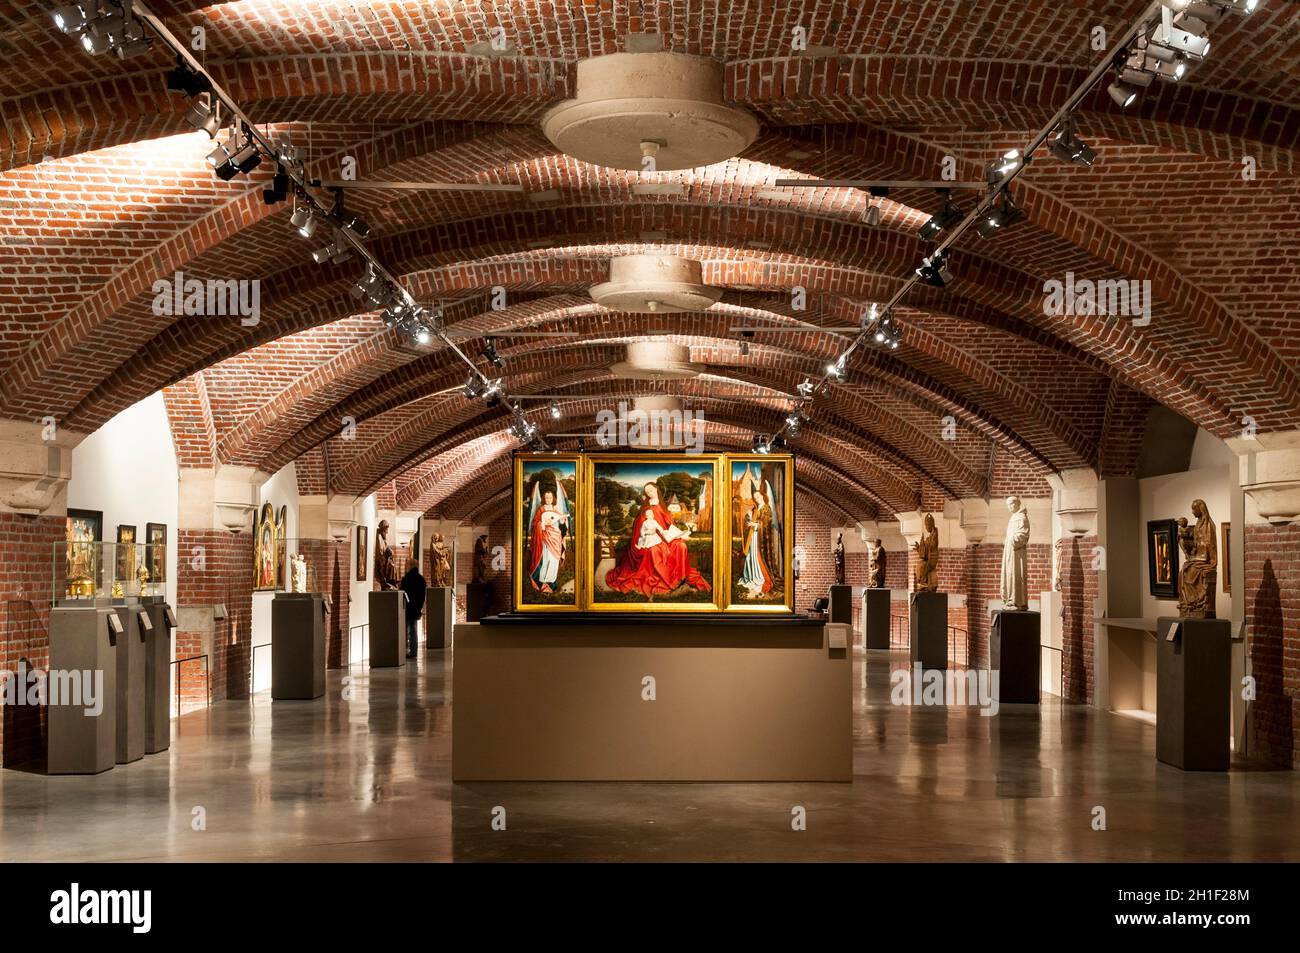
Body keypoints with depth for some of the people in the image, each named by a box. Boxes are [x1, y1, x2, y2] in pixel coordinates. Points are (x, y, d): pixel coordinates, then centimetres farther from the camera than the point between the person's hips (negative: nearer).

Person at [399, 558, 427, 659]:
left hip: (407, 608, -6)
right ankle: (413, 652, 12)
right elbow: (423, 595, 10)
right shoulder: (421, 579, 5)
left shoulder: (406, 579, -15)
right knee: (413, 630, 11)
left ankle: (405, 650, -6)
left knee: (405, 630, -2)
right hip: (416, 609, 6)